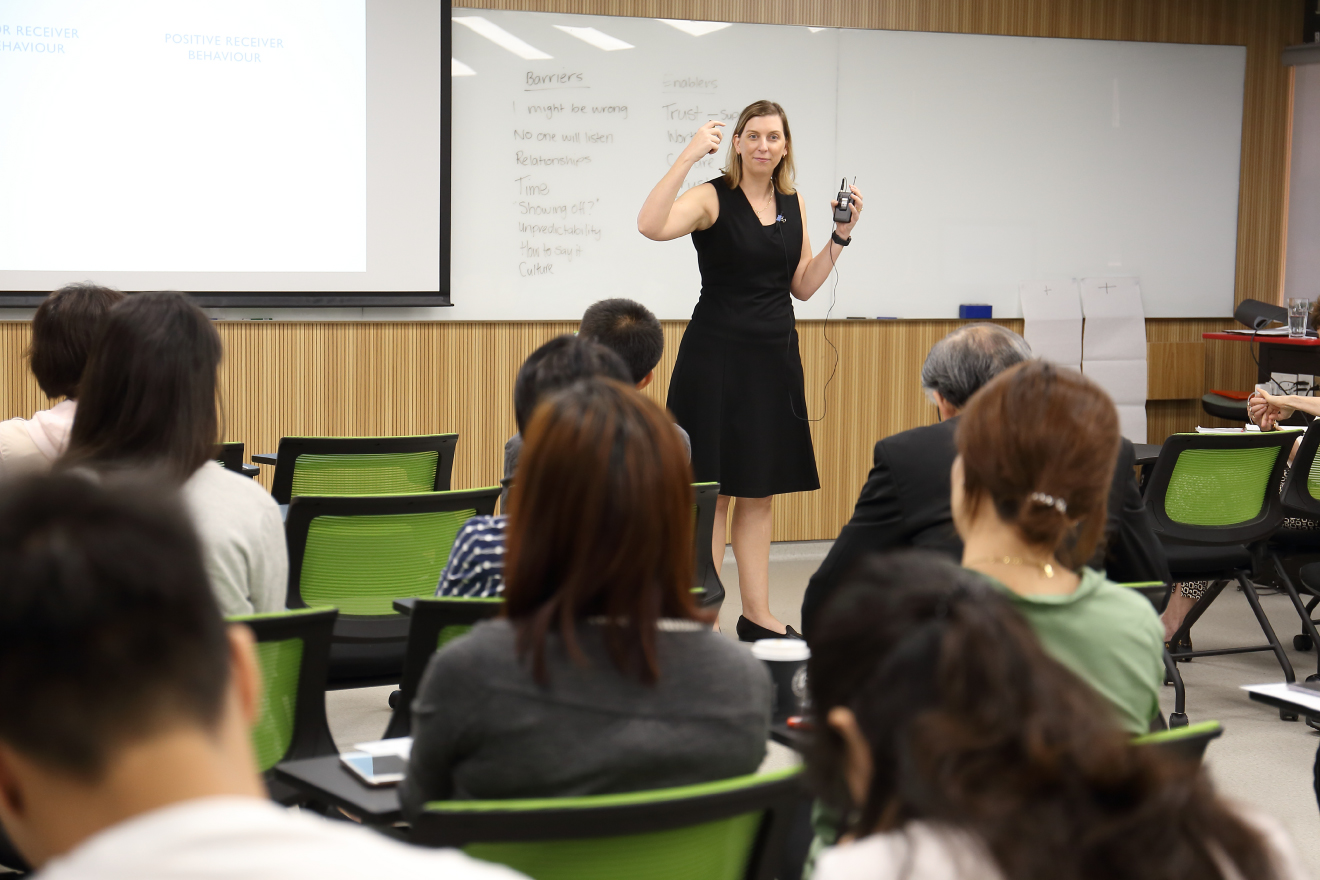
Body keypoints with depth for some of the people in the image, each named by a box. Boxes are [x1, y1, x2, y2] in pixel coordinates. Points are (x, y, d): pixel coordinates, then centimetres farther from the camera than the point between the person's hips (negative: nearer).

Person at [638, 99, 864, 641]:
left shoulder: (793, 203, 10)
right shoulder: (713, 198, -8)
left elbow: (802, 286, 13)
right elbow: (651, 226, -28)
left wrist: (841, 235, 3)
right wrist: (688, 155, -29)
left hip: (775, 358, 6)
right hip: (717, 354, -6)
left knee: (761, 493, 12)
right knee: (711, 490, -2)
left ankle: (756, 617, 21)